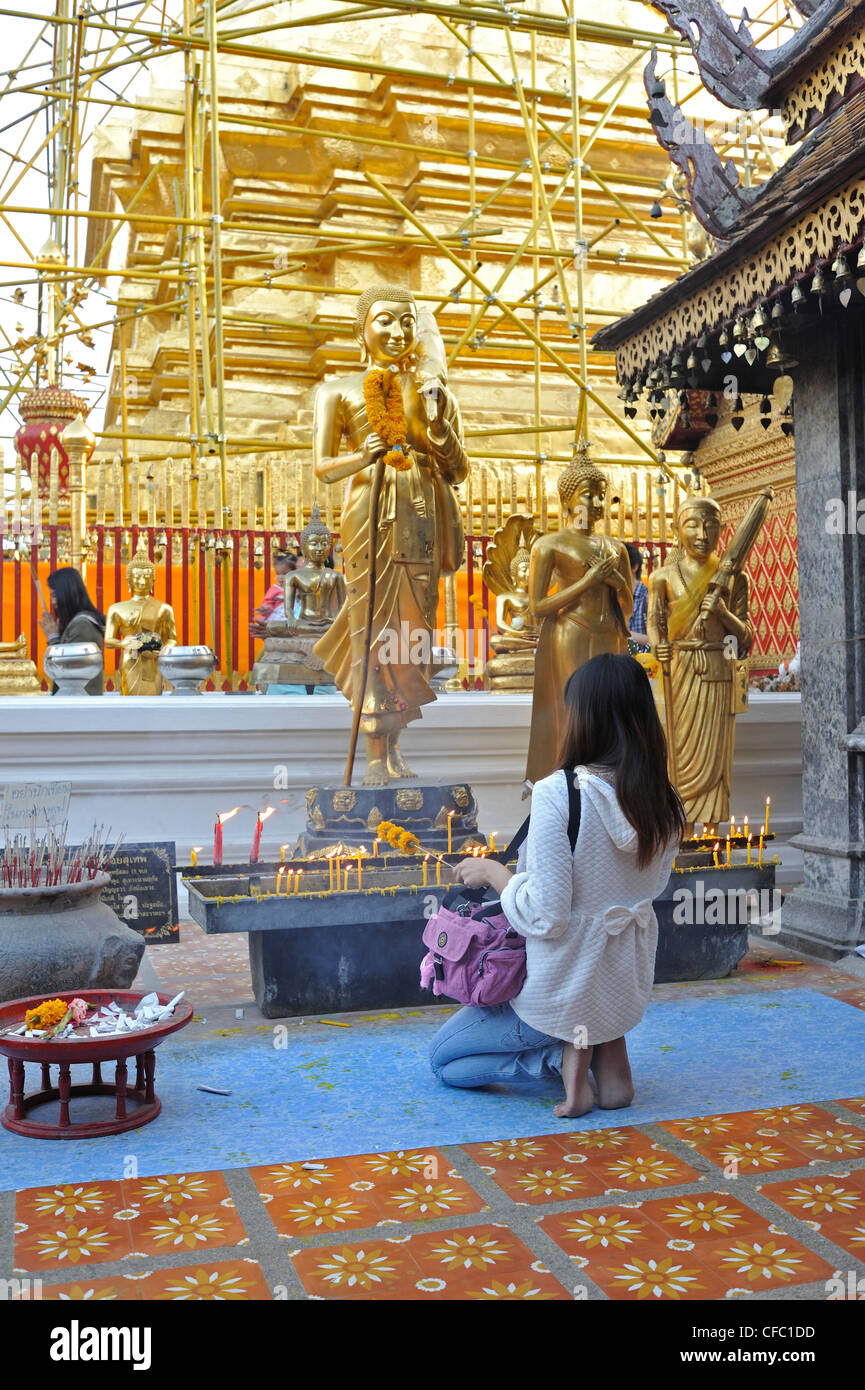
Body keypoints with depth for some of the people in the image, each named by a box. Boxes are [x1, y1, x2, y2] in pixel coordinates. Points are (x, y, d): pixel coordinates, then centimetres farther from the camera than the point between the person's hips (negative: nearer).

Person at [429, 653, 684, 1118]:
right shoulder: (663, 801, -6)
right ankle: (607, 1048, 14)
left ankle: (564, 1054, -3)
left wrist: (493, 872, -8)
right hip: (630, 989, 6)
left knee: (442, 1057, 19)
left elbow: (544, 917, -26)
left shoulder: (557, 792, -25)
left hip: (564, 989, -6)